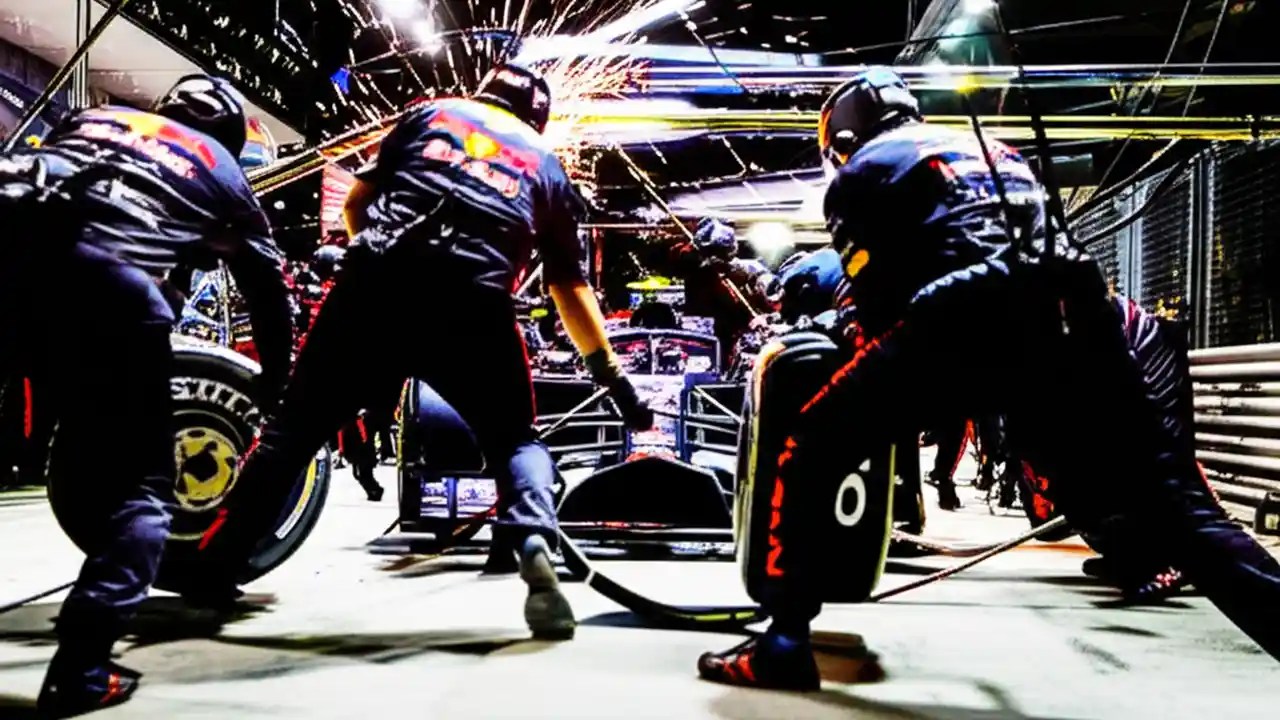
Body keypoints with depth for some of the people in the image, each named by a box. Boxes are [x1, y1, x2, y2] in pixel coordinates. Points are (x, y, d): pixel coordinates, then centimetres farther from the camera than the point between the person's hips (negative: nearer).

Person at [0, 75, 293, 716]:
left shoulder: (94, 116, 36)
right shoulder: (221, 169, 28)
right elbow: (269, 286, 30)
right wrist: (275, 384, 44)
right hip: (108, 282, -3)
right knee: (139, 487, 9)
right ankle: (80, 668, -1)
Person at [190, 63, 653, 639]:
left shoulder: (431, 112, 27)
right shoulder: (547, 166, 26)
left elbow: (356, 202, 21)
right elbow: (571, 287, 23)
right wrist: (612, 376, 29)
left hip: (374, 283, 1)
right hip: (474, 304, 0)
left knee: (295, 426, 17)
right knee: (515, 439, 18)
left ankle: (216, 564, 22)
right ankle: (535, 549, -7)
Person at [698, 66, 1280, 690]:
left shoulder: (864, 170, 20)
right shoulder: (997, 152, 38)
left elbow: (876, 296, 15)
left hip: (960, 323, -5)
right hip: (1071, 321, 6)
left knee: (811, 455, 6)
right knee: (1173, 497, 12)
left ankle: (784, 642, 2)